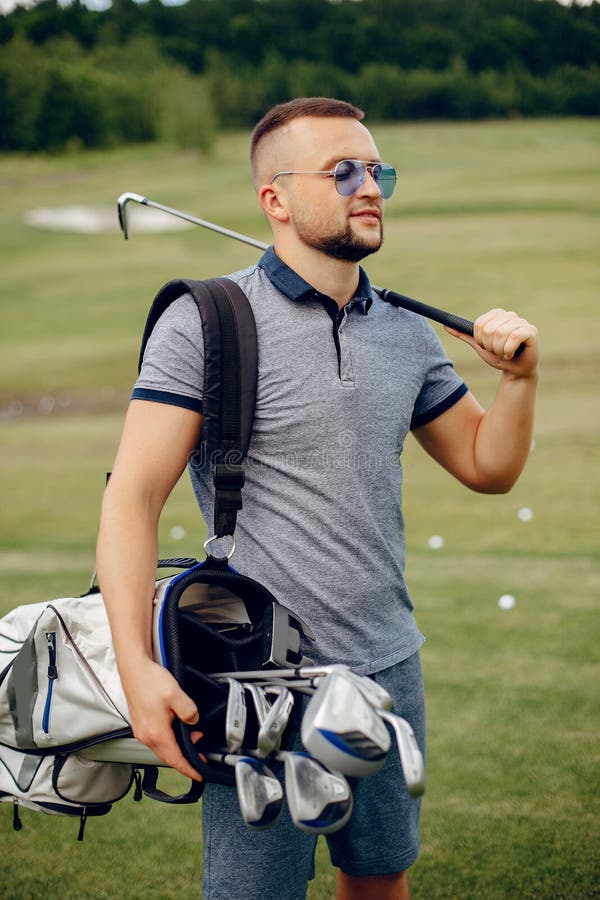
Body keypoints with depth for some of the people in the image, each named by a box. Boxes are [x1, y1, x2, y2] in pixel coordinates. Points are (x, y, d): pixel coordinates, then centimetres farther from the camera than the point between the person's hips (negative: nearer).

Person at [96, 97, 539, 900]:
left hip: (390, 670, 5)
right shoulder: (203, 325, -8)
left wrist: (520, 375, -2)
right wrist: (137, 667, -22)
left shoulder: (407, 334, 9)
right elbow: (133, 496, -13)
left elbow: (488, 466, 18)